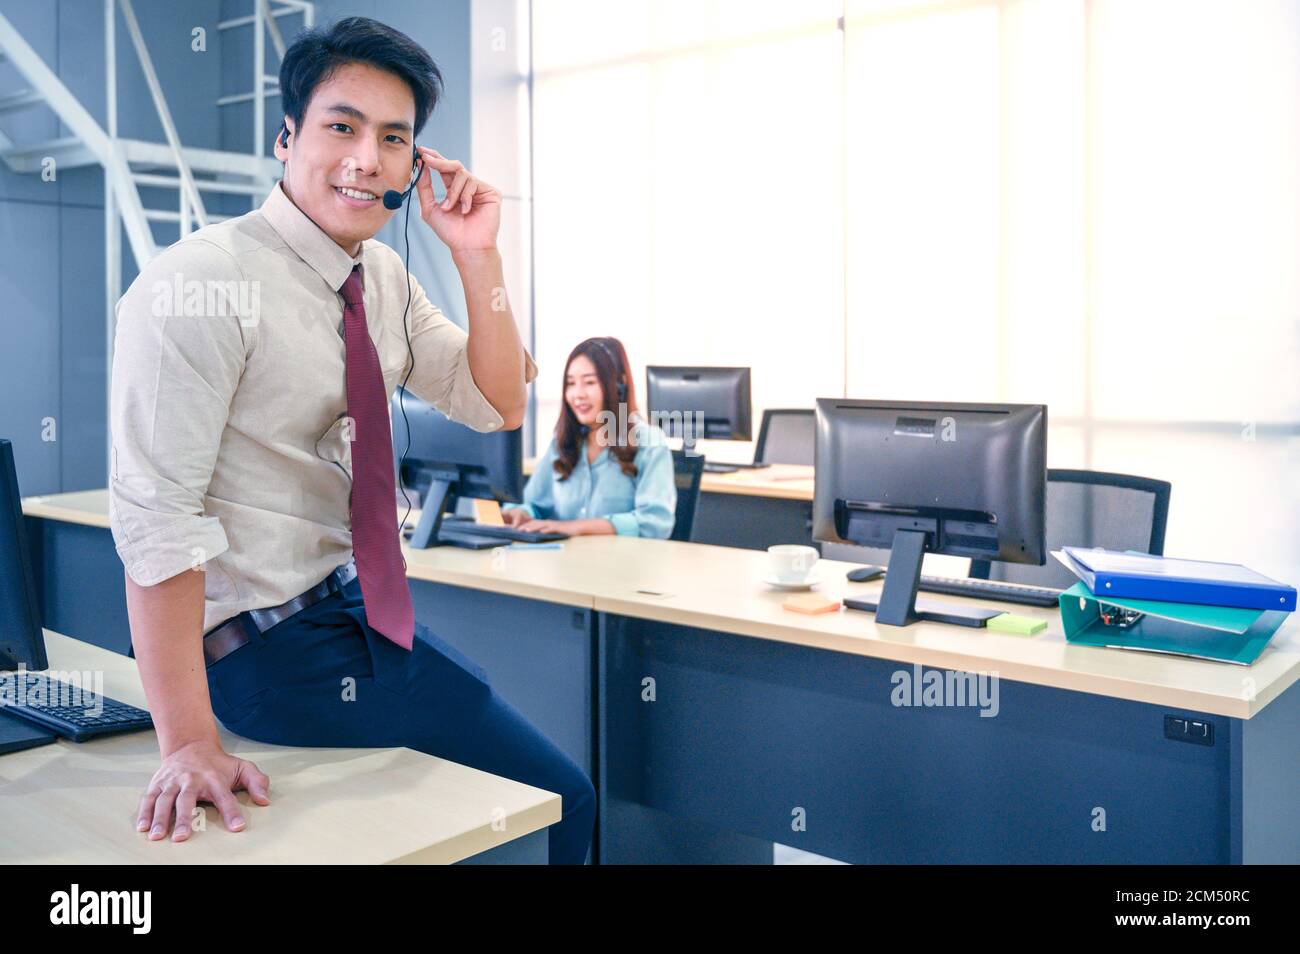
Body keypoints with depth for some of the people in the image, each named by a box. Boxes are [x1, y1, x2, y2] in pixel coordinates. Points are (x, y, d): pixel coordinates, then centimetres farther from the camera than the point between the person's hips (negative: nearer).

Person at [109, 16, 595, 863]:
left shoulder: (383, 277, 4)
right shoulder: (200, 285, -20)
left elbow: (499, 406, 5)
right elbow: (156, 518, -23)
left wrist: (476, 256, -8)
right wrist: (189, 741, -25)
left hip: (370, 607, 8)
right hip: (273, 645, -8)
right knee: (560, 798, -4)